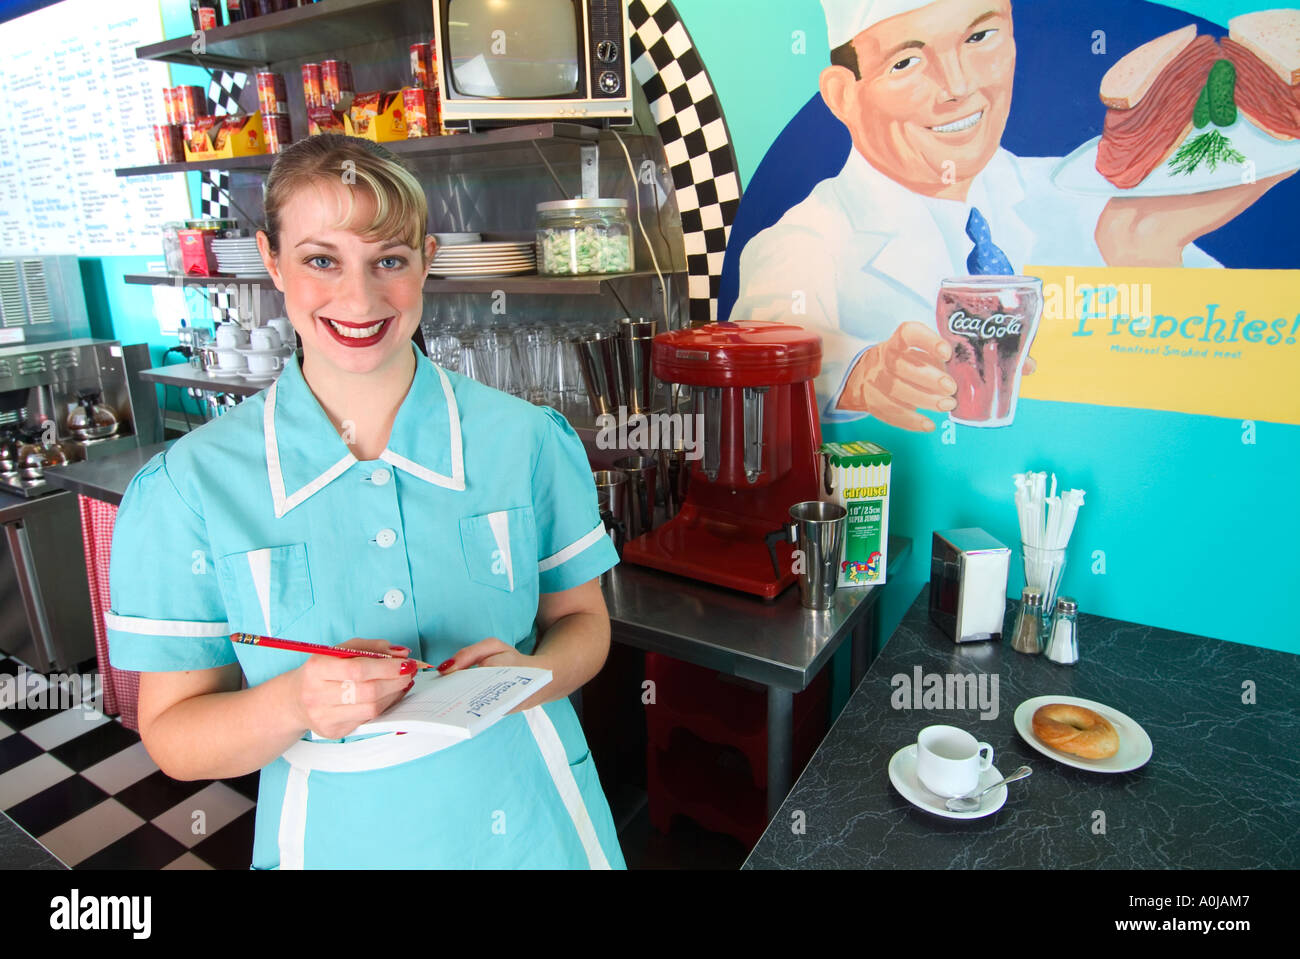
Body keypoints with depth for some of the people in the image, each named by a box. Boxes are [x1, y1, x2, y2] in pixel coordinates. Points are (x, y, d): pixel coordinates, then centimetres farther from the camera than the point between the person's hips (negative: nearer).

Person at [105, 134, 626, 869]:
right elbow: (173, 735, -7)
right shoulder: (190, 486, -11)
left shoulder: (527, 440, -10)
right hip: (341, 839, 0)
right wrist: (295, 704, -26)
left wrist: (530, 674, -21)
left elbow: (582, 619, -1)